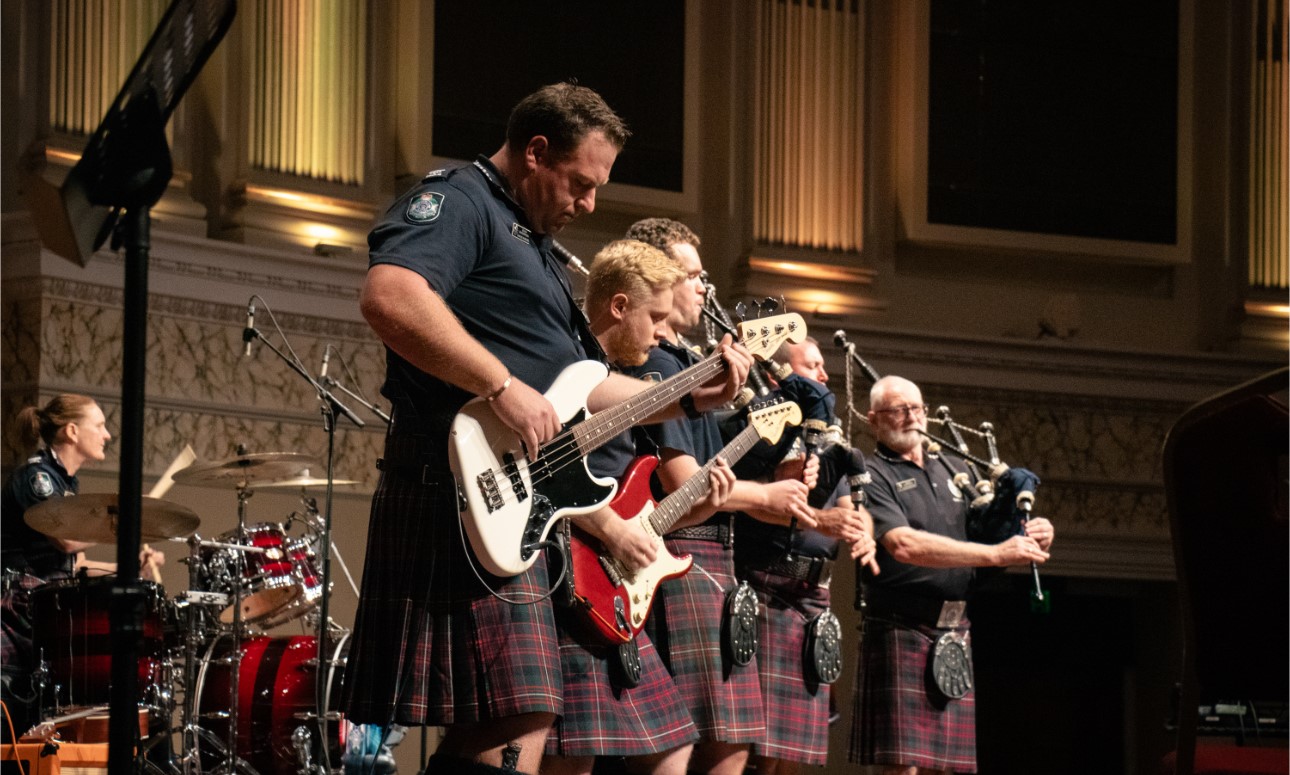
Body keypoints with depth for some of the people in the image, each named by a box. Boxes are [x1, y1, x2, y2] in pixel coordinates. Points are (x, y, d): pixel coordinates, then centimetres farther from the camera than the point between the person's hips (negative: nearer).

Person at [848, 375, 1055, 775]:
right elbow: (903, 545, -20)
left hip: (956, 635, 6)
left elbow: (990, 531, 23)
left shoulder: (951, 470, 18)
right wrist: (996, 553, -22)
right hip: (902, 632, -6)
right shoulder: (872, 476, -4)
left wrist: (1031, 538, -2)